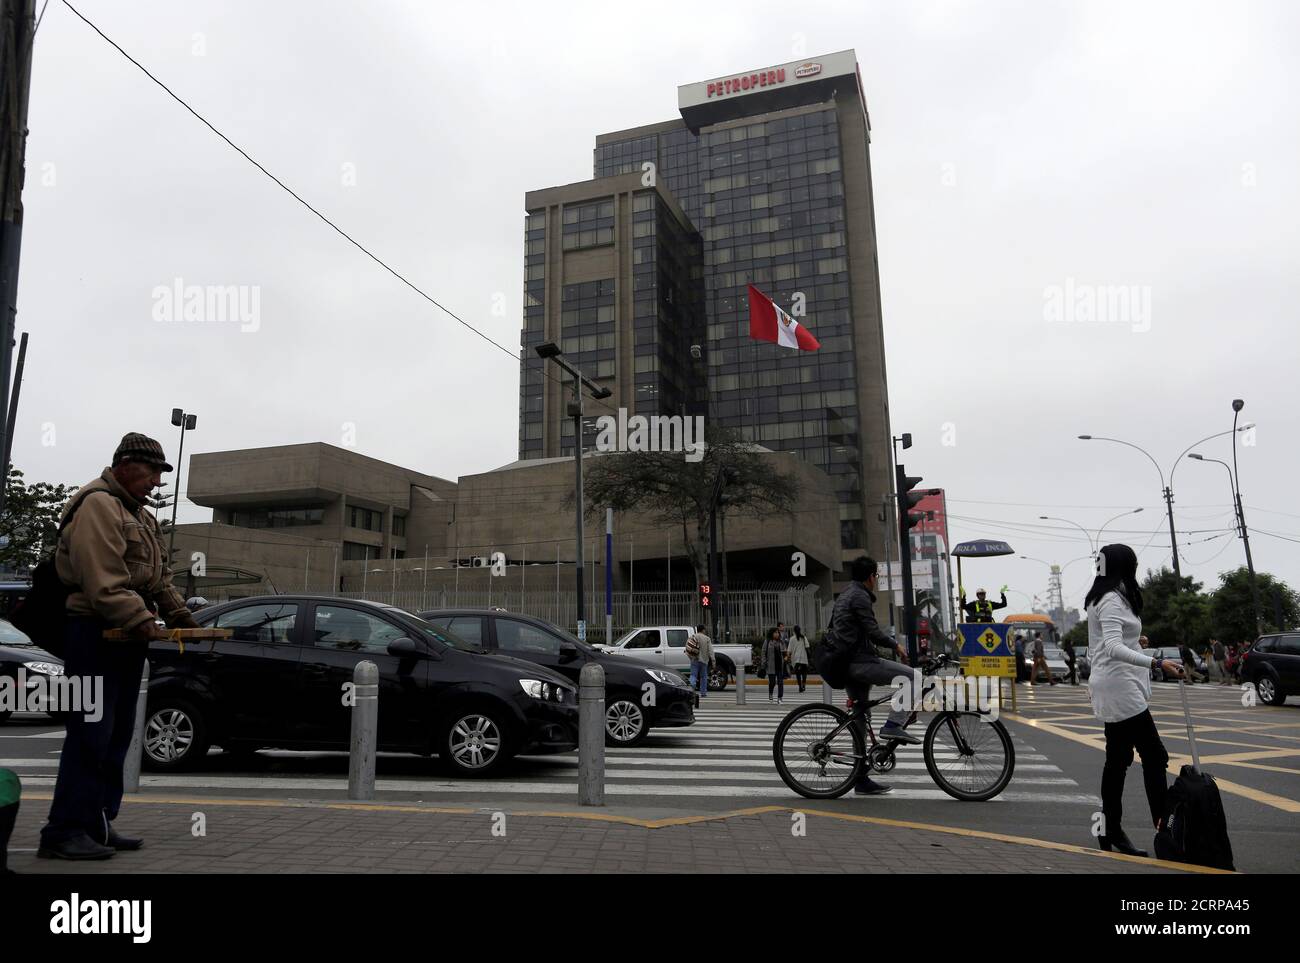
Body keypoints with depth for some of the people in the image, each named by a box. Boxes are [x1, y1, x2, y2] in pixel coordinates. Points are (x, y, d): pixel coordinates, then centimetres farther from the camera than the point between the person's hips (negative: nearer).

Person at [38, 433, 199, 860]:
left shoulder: (138, 514, 20)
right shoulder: (97, 505, -12)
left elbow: (159, 578, 22)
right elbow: (105, 583, -23)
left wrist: (180, 615, 11)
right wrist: (142, 622, -29)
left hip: (127, 636, 10)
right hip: (95, 633, -10)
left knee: (117, 735, 12)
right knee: (91, 734, -8)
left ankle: (97, 824, 20)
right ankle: (64, 832, -1)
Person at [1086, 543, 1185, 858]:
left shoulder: (1101, 598, 16)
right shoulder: (1113, 600, -15)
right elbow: (1113, 648, -28)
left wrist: (1133, 641, 23)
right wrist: (1156, 663, -36)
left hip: (1115, 689, 10)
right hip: (1120, 688, -10)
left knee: (1118, 760, 9)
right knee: (1154, 756, -9)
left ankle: (1110, 832, 12)